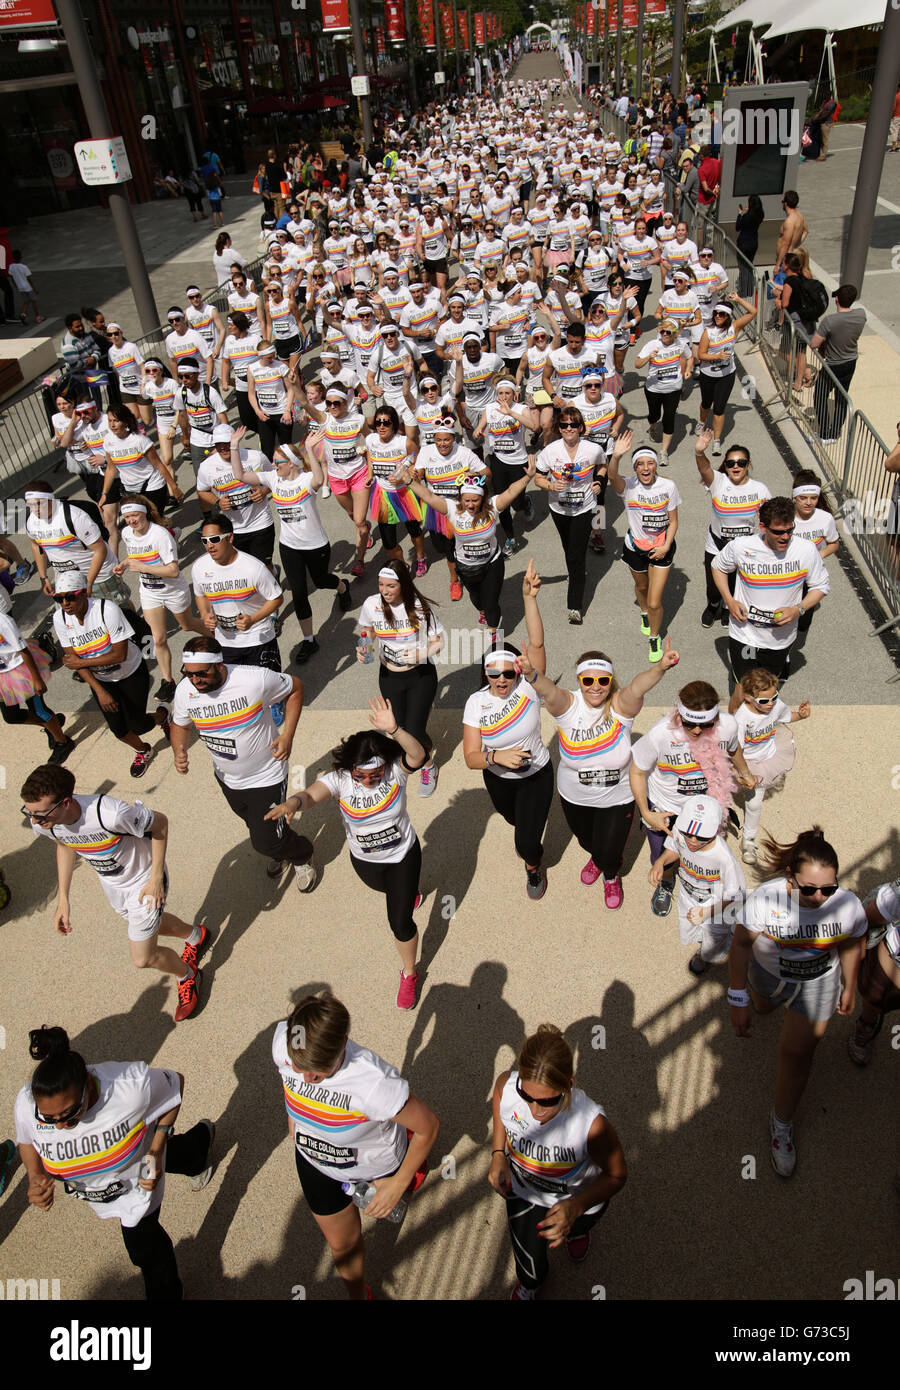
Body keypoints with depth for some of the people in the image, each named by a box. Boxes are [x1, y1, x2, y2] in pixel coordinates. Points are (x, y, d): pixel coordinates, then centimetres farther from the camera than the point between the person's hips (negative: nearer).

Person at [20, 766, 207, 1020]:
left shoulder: (109, 814, -45)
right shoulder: (41, 823, -25)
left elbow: (160, 822, -25)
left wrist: (156, 878, -21)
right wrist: (63, 900, 1)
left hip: (143, 881, -6)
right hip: (110, 883, 6)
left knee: (143, 959, 3)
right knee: (151, 924, 30)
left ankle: (187, 975, 37)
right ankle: (195, 935, 61)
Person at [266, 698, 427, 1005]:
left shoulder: (396, 769, -29)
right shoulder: (339, 778, -27)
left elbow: (418, 755, -50)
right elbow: (313, 795, -44)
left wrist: (394, 731, -68)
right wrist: (293, 802, -68)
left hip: (403, 856, -3)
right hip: (364, 860, 3)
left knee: (400, 922, -1)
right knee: (383, 887, 35)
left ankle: (409, 974, 30)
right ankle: (407, 892, 74)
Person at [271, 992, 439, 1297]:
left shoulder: (374, 1082, -47)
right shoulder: (282, 1041, -33)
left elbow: (429, 1125, -30)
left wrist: (398, 1184, -17)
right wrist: (293, 1119, 9)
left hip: (375, 1166, -3)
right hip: (316, 1163, 3)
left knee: (382, 1208, 33)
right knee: (341, 1243, 24)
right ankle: (358, 1294, 55)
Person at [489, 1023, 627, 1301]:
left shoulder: (591, 1124, -45)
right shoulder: (507, 1085, -37)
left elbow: (616, 1176, -24)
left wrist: (576, 1207, -38)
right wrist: (498, 1155, -17)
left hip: (578, 1196, -1)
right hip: (524, 1191, 1)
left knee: (576, 1226, 34)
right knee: (530, 1265, 19)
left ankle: (578, 1228, 73)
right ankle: (528, 1283, 58)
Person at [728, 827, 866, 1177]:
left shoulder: (849, 905, -31)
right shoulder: (765, 898, -38)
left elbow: (851, 947, -8)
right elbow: (741, 943, -22)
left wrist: (849, 988, 8)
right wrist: (738, 1000, -19)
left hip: (817, 984, 0)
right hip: (768, 974, 0)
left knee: (797, 1053, 2)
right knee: (763, 1007, 31)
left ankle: (781, 1124, 25)